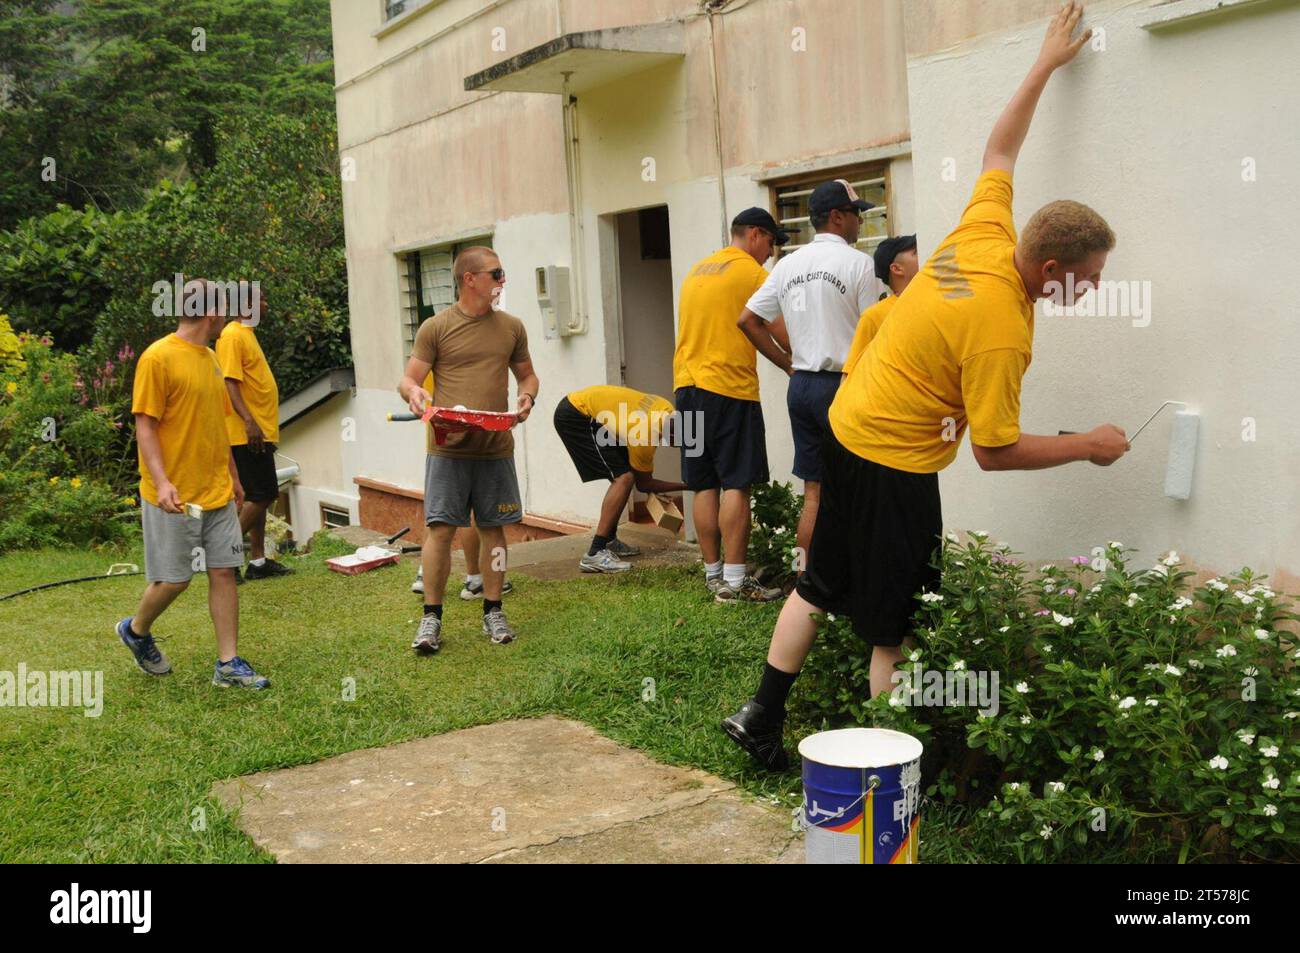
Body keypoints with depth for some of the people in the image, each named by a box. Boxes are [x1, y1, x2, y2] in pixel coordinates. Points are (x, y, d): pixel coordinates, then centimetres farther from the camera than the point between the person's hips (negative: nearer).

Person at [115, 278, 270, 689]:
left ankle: (228, 664, 8)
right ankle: (136, 630, 30)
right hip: (175, 496, -7)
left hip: (217, 493, 7)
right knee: (173, 579, 2)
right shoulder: (158, 357, -11)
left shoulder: (210, 358, 13)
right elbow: (145, 425, -14)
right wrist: (161, 481, -24)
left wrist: (233, 477, 22)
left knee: (224, 571, 4)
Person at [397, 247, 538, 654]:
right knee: (440, 529, -4)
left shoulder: (511, 327, 10)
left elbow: (526, 375, 20)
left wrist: (527, 397, -3)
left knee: (493, 528, 7)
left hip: (496, 448, 3)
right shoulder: (435, 327, 0)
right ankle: (431, 617, 7)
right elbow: (408, 380, 1)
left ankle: (493, 612, 19)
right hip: (448, 448, -3)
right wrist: (413, 393, -23)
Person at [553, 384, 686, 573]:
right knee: (624, 478, -16)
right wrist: (686, 485, -7)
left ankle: (609, 541, 21)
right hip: (573, 416, -10)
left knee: (622, 475, 14)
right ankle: (594, 555, -19)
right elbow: (644, 484, -8)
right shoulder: (643, 437, -25)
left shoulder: (668, 411, -8)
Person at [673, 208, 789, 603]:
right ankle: (734, 581, -6)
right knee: (736, 485, -5)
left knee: (704, 485, 9)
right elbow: (780, 333, -9)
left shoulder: (697, 270, 19)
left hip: (687, 386, 8)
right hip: (729, 388, -7)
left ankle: (713, 572, 13)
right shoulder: (750, 271, -5)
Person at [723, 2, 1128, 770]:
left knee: (820, 586, 18)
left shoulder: (981, 237, -3)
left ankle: (762, 718, 27)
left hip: (849, 427, 9)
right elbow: (995, 450, -19)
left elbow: (1000, 151, 15)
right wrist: (1088, 445, -7)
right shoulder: (1001, 330, -24)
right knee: (896, 629, 3)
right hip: (895, 465, -9)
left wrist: (1046, 65, 22)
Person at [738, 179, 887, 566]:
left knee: (814, 490, 11)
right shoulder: (858, 263, -7)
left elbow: (747, 319, 11)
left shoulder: (788, 264, 11)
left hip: (801, 385, 6)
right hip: (843, 385, -6)